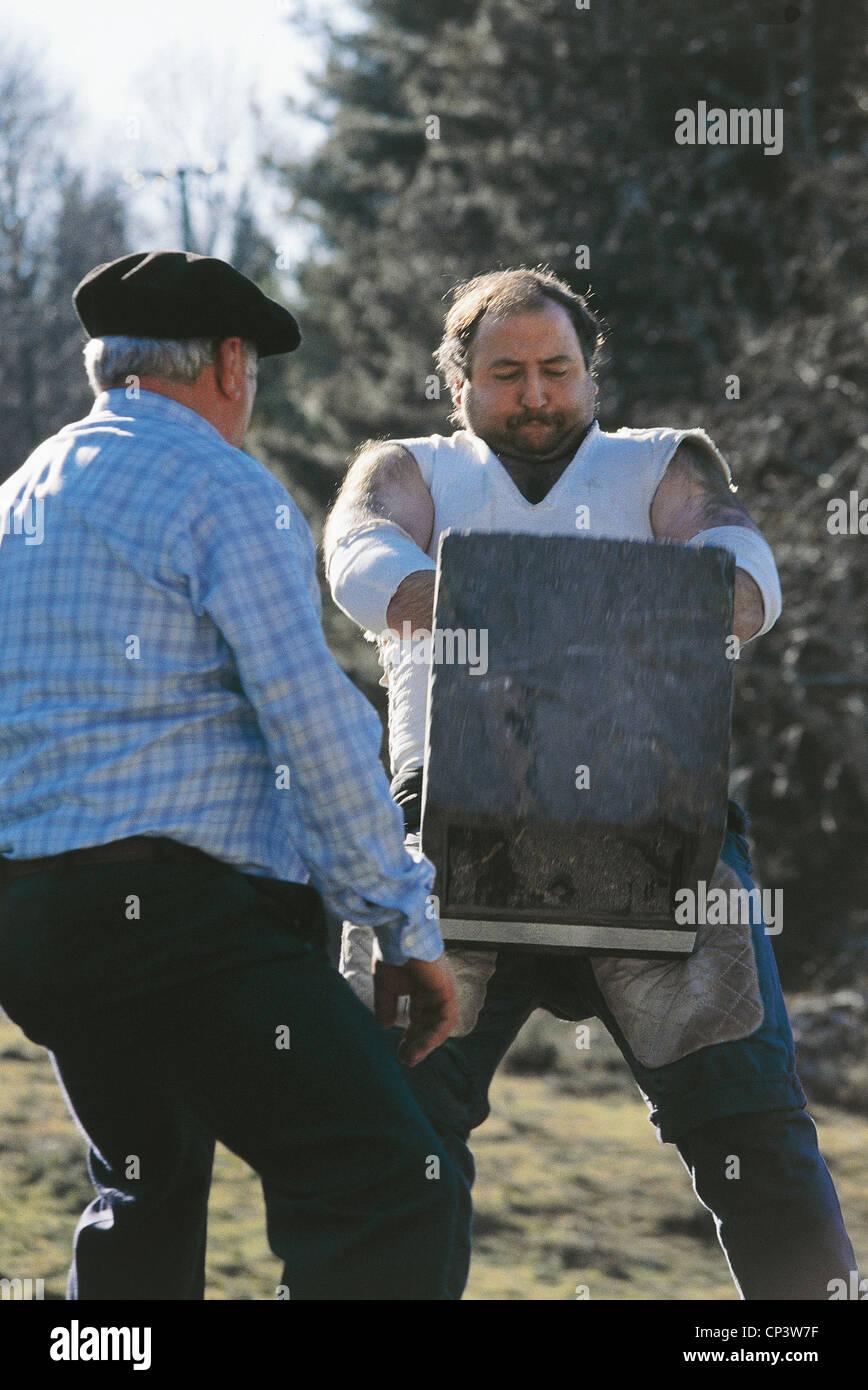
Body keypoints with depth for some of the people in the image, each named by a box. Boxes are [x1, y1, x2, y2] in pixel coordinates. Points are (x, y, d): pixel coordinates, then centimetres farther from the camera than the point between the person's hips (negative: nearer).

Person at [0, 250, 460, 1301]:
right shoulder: (224, 492, -6)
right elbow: (317, 726, -12)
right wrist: (407, 931, -7)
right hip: (180, 909, -9)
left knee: (146, 1196, 26)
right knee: (386, 1189, -17)